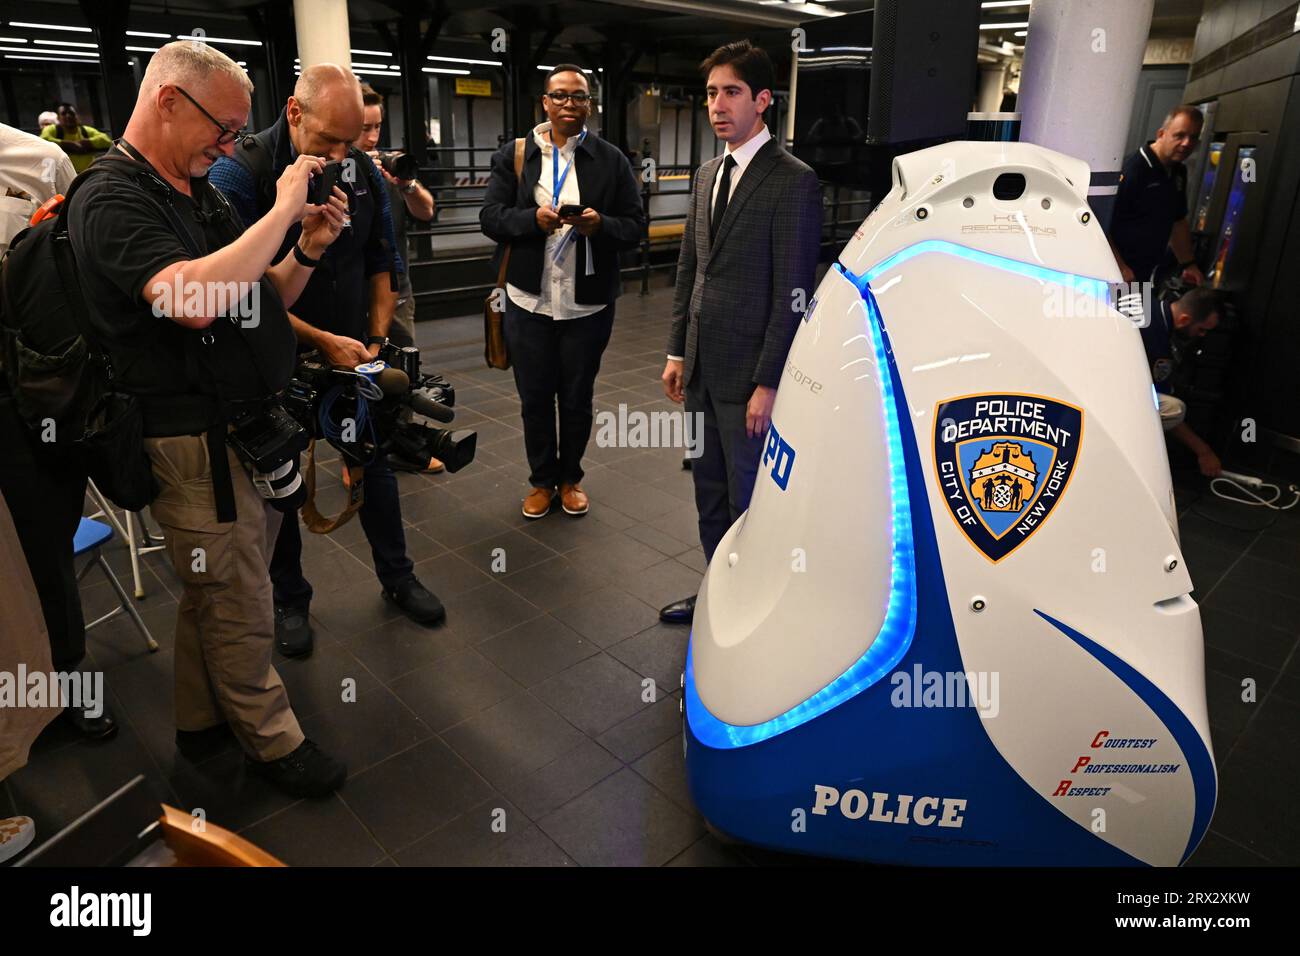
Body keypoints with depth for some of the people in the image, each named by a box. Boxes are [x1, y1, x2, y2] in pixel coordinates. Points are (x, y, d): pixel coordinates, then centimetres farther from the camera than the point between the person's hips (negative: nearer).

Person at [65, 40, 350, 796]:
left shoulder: (202, 192, 12)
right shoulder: (112, 199, -15)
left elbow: (262, 302, 16)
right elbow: (194, 299, -32)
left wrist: (307, 250, -3)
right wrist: (283, 210, -23)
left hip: (253, 423, 9)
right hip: (200, 440, -9)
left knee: (212, 587, 20)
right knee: (238, 600, 5)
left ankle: (197, 715, 37)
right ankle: (271, 739, 22)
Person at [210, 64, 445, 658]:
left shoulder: (363, 171, -2)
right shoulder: (239, 174, -16)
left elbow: (383, 263, 6)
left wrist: (376, 338, -3)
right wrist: (323, 340, -22)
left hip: (352, 354, 4)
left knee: (375, 465, 13)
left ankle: (397, 578, 32)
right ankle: (290, 599, 30)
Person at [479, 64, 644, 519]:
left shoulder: (611, 160, 1)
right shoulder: (513, 155, 3)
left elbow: (635, 226, -1)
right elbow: (490, 217, -3)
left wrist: (599, 224, -21)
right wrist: (534, 219, -21)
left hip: (588, 305, 0)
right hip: (529, 302, 1)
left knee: (577, 399, 11)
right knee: (534, 399, 10)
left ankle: (570, 478, 31)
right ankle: (542, 479, 29)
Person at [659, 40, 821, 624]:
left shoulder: (793, 182, -12)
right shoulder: (707, 175, 13)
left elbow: (793, 292, -15)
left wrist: (768, 384, -17)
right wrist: (677, 352, 13)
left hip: (749, 375, -7)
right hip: (702, 366, 8)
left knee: (749, 499, 5)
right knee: (710, 490, 18)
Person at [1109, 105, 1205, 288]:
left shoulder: (1178, 173, 13)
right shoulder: (1133, 170, -16)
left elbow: (1178, 222, 24)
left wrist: (1189, 264, 20)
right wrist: (1120, 268, -25)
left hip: (1146, 273, 9)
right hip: (1117, 274, -8)